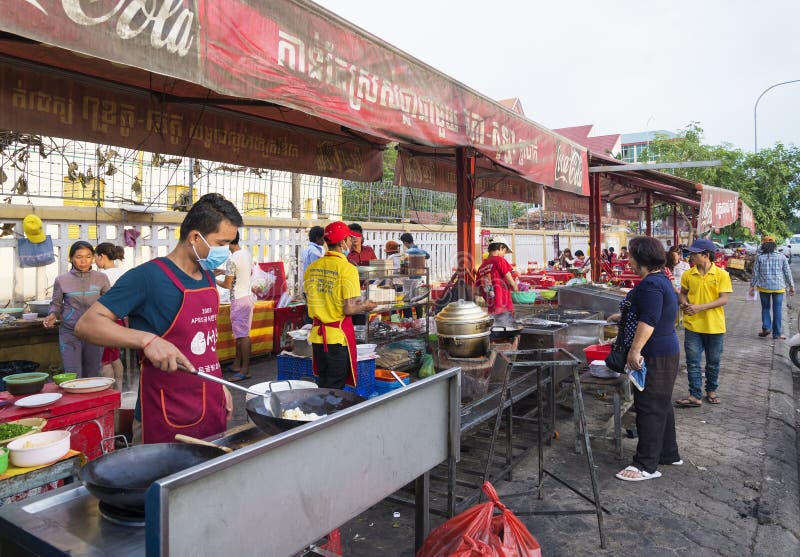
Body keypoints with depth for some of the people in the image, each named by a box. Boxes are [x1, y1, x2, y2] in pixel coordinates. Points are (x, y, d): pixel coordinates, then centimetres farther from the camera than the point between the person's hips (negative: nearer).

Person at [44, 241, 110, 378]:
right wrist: (52, 315, -10)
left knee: (92, 377, 10)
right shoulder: (61, 280, 0)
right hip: (70, 334, -1)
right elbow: (56, 304, 10)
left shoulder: (101, 278, 1)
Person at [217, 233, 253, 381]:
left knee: (242, 335, -6)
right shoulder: (247, 254, 7)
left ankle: (245, 370, -2)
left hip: (239, 299, -9)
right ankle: (237, 365, 23)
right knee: (240, 333, 15)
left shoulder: (232, 260, -19)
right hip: (248, 296, 9)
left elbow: (227, 284, -13)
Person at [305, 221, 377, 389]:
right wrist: (365, 307, 2)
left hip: (317, 335, 6)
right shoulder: (347, 268, -15)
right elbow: (349, 309, -18)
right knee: (335, 388, 6)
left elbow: (309, 299, 12)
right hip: (338, 336, -6)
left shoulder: (312, 267, 3)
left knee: (322, 384, 21)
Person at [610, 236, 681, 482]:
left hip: (655, 357, -11)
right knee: (661, 405, 19)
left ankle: (646, 465, 3)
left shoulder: (651, 285, -21)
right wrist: (622, 316, 38)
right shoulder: (661, 280, 14)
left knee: (649, 408, -4)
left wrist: (635, 351, -29)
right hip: (666, 352, 11)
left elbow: (648, 321, -29)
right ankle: (669, 453, 31)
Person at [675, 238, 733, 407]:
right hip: (692, 325, 2)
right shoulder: (688, 274, 0)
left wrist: (700, 307, -22)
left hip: (714, 326, -1)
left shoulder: (721, 274, -8)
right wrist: (684, 303, -10)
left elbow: (723, 299, -12)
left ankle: (711, 391, 31)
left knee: (713, 362, 13)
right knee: (692, 362, 2)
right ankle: (695, 395, 8)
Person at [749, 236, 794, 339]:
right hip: (779, 287, 1)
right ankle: (777, 333, 8)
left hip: (764, 287, -1)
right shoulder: (781, 256, 0)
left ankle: (766, 327, 1)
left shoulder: (759, 257, -4)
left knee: (765, 308, 16)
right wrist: (791, 286, 12)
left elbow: (755, 274, -2)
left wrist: (752, 287, 6)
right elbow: (787, 273, 4)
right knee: (777, 310, 6)